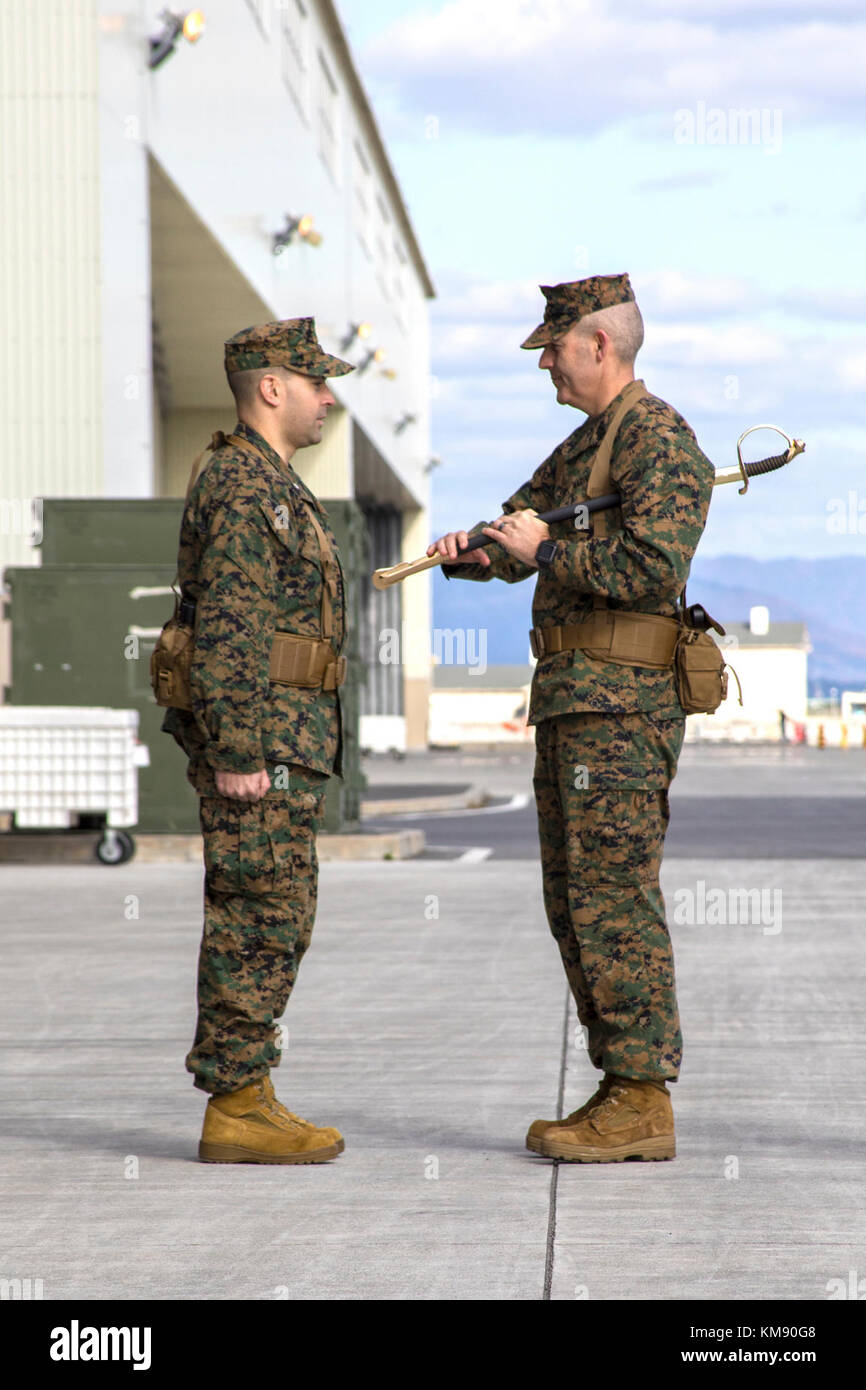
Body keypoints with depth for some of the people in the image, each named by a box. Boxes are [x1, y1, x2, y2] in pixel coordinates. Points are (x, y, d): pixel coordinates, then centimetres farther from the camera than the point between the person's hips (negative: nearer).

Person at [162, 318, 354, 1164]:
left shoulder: (268, 485, 20)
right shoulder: (242, 487, -13)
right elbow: (228, 632, -19)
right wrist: (238, 755, -22)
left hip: (283, 739, 10)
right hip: (261, 735, -10)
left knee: (271, 925, 11)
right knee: (259, 921, -8)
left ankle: (246, 1098, 14)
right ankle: (236, 1112, -6)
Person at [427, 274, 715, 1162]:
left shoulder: (659, 440, -10)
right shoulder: (583, 446, 21)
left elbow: (653, 565, -21)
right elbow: (517, 537, 22)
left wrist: (546, 550, -14)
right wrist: (468, 549, 0)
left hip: (620, 703, -10)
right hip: (569, 701, 10)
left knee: (614, 899, -10)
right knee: (575, 900, 11)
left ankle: (642, 1104, -6)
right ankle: (621, 1090, 15)